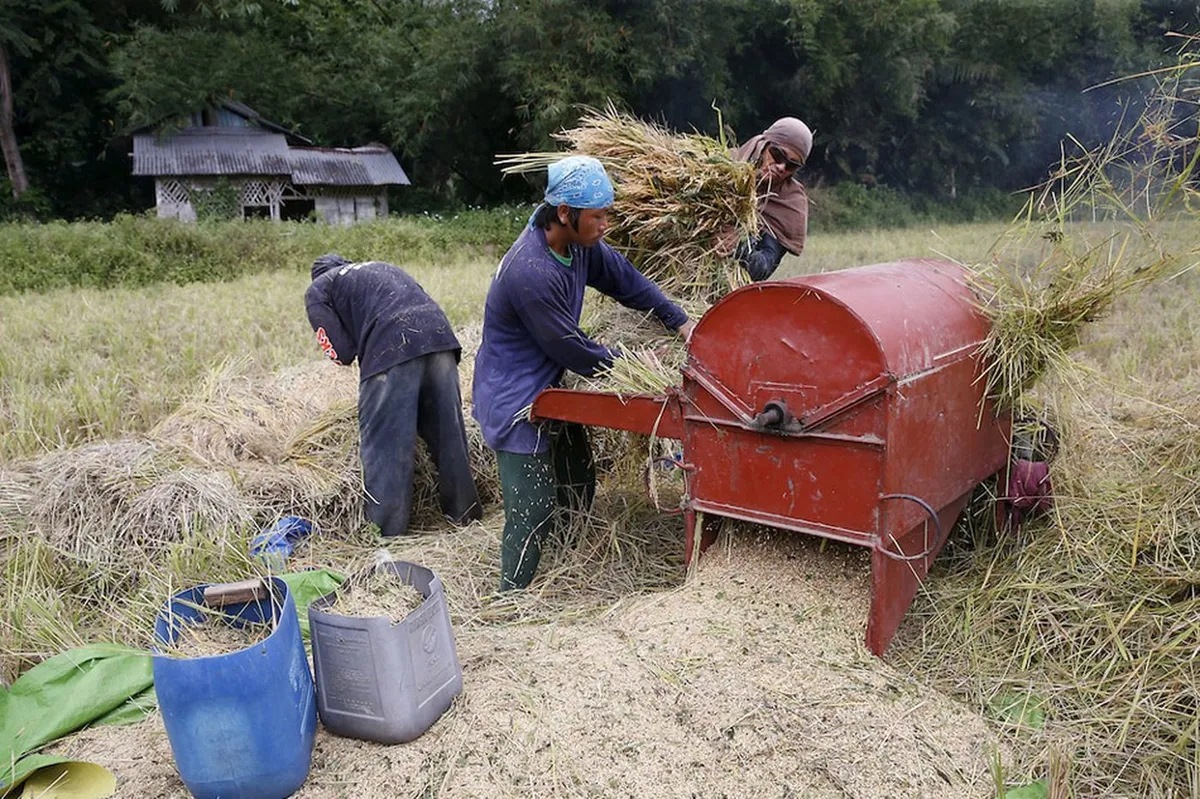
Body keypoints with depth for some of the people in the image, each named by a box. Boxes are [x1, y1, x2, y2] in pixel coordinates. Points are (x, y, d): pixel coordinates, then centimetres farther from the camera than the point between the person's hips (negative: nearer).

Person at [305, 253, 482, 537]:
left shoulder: (317, 291, 20)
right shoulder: (379, 267, 37)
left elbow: (342, 353, 10)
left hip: (391, 348, -6)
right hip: (438, 335, 6)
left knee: (384, 445, 3)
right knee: (449, 432, 15)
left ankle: (386, 535, 8)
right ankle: (464, 513, 28)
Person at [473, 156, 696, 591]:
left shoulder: (579, 243, -5)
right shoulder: (531, 273, -31)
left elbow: (625, 279, 9)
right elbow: (575, 352, -23)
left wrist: (681, 322, 3)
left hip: (549, 389, 10)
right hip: (514, 402, -9)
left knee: (578, 487, 18)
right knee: (534, 511, -8)